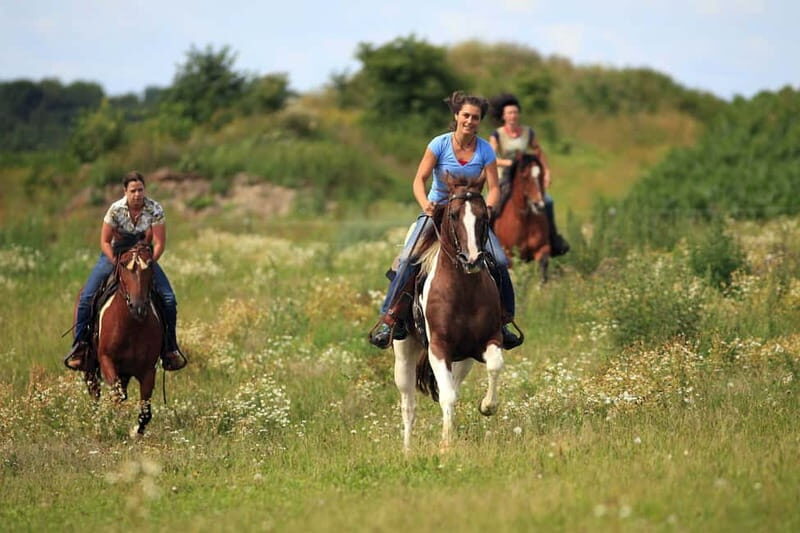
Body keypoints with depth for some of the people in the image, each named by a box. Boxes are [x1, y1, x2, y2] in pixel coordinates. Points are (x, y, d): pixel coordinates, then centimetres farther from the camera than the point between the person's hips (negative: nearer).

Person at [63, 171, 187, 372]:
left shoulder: (154, 210, -17)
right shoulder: (116, 209, -19)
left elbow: (159, 244, -15)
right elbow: (105, 242, -12)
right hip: (115, 254, -1)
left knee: (169, 299, -13)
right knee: (86, 297, -16)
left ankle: (170, 348, 3)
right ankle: (79, 344, -1)